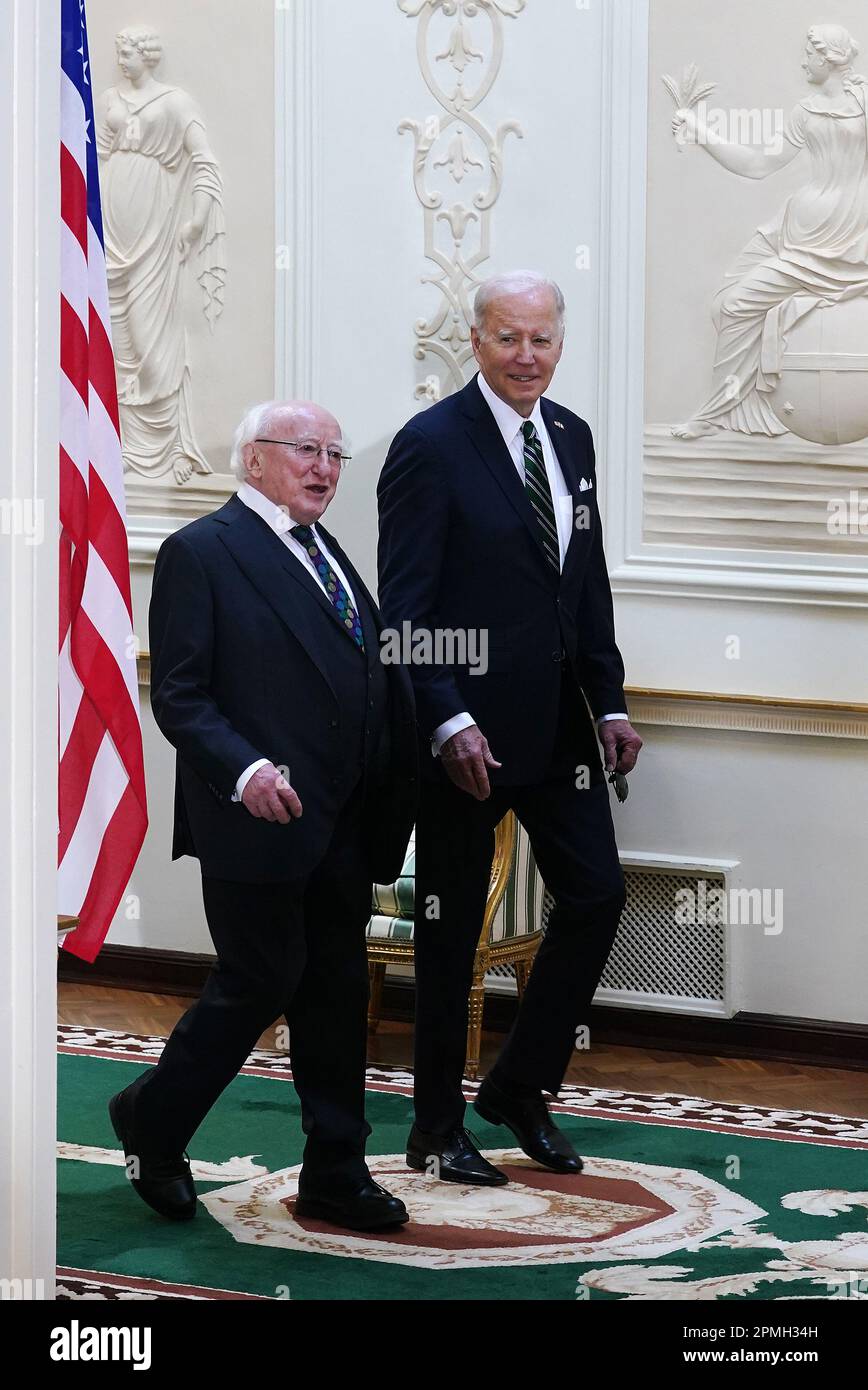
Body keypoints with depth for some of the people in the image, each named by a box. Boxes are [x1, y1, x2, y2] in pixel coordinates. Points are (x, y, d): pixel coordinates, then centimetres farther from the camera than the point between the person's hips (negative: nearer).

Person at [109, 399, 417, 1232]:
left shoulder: (325, 555, 18)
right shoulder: (202, 553, -7)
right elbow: (179, 696, -13)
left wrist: (388, 795, 7)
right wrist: (244, 771, -27)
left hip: (338, 823, 7)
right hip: (257, 821, -7)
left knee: (336, 993, 9)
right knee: (259, 984, -3)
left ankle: (334, 1176, 16)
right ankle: (151, 1122, 19)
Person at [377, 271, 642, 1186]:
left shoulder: (571, 437, 9)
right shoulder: (431, 445, -12)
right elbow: (403, 605, -15)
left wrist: (610, 700, 9)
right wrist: (447, 723, -23)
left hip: (559, 722, 7)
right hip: (469, 727, -6)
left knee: (597, 894, 5)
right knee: (450, 929, 5)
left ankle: (520, 1089, 22)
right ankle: (438, 1128, 17)